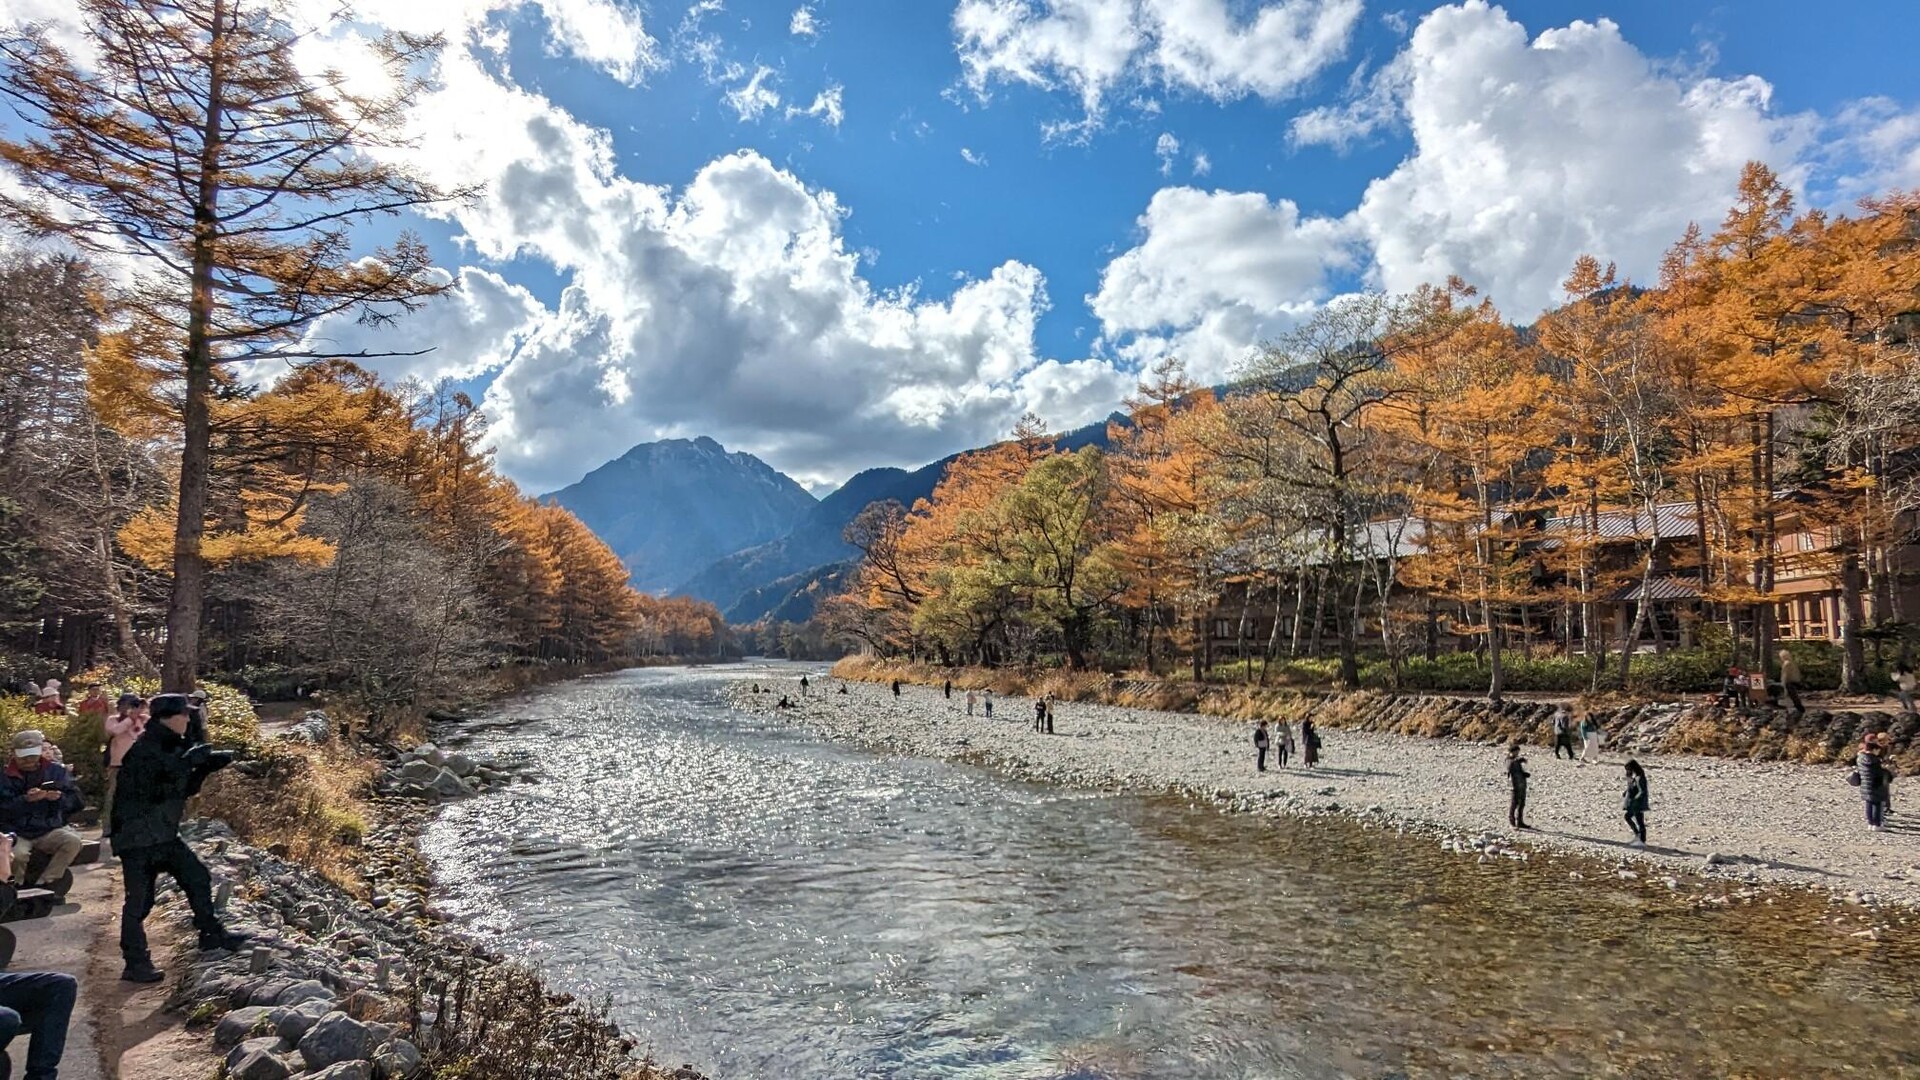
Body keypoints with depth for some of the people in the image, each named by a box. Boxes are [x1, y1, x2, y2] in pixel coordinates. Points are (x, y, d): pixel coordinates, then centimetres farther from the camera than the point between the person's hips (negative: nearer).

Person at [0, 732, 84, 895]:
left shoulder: (55, 770, 7)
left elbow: (76, 800, 2)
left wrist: (60, 798, -18)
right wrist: (26, 800, -27)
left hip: (49, 830, 2)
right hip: (18, 833, -2)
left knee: (73, 841, -28)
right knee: (17, 854, -33)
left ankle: (44, 883, -11)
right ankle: (18, 887, 0)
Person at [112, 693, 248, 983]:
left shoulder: (171, 747, 8)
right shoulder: (143, 750, -19)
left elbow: (186, 788, 15)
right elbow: (160, 787, -31)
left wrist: (206, 767, 0)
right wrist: (190, 760, -28)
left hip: (165, 834, 9)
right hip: (138, 838, -9)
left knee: (198, 877, 14)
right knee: (139, 900, -3)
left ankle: (211, 933, 27)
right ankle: (135, 963, 6)